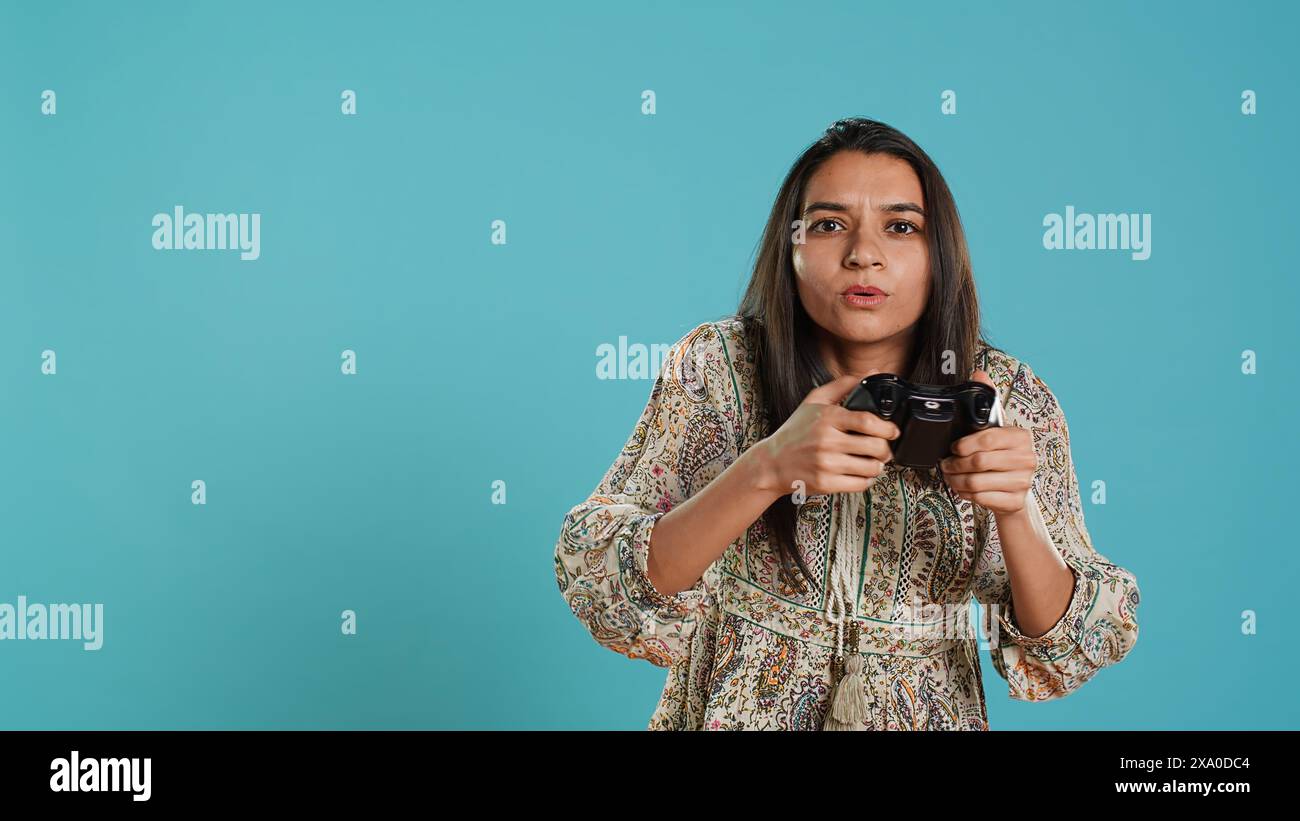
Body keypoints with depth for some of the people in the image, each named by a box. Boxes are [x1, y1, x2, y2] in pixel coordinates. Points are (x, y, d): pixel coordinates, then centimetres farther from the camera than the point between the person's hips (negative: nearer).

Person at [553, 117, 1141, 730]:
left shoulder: (1008, 398, -6)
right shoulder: (719, 366, -9)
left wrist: (1015, 513, -23)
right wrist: (767, 469, -28)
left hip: (924, 714, 1)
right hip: (738, 709, 0)